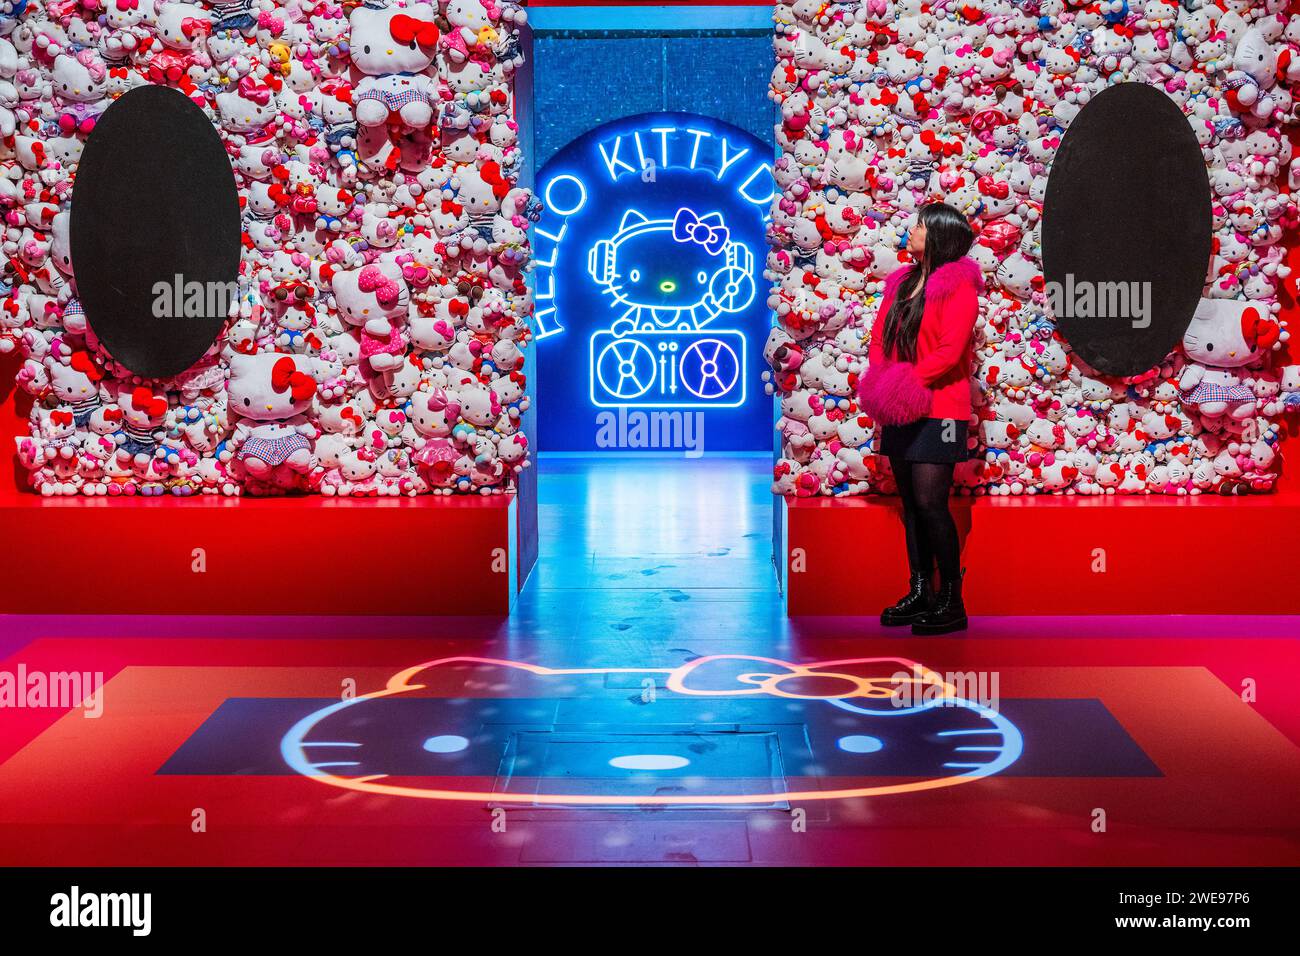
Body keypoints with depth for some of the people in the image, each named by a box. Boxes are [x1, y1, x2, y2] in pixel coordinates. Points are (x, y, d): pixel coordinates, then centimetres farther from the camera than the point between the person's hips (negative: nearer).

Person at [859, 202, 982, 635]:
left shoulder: (959, 286, -7)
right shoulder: (902, 282, 16)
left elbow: (950, 350, -16)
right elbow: (880, 338, 15)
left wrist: (907, 384, -19)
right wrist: (879, 387, -1)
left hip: (937, 409, -8)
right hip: (899, 411, 8)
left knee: (930, 502, -11)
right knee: (910, 503, 10)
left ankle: (951, 602, -3)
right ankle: (919, 593, 16)